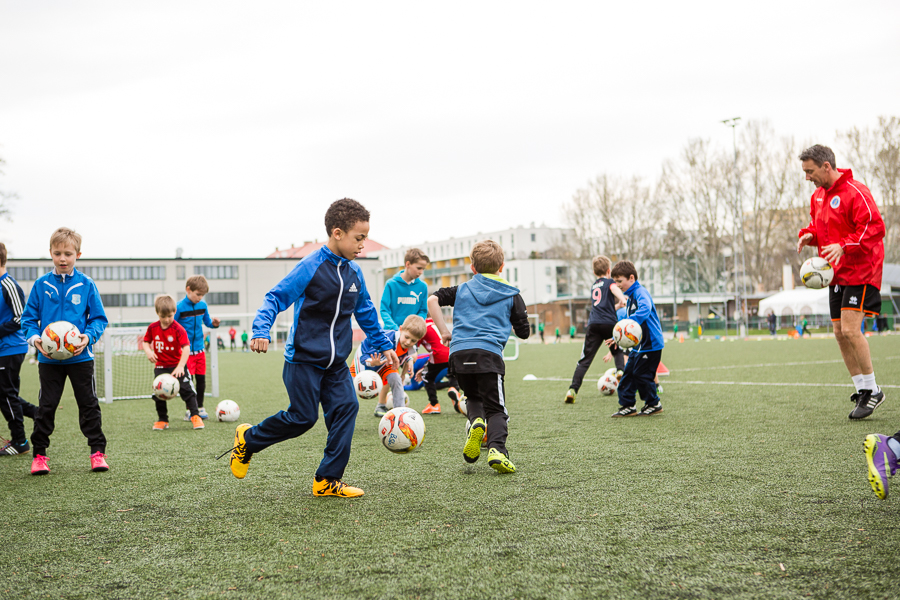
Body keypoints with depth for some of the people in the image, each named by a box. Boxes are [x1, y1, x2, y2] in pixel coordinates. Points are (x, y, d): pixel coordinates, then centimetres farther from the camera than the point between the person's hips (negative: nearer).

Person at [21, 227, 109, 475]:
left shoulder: (86, 284, -2)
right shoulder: (41, 284, 0)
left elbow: (99, 318, 2)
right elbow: (28, 317, 6)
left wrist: (89, 336, -16)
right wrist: (34, 337, -13)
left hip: (80, 357, -1)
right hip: (49, 359, 1)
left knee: (89, 405, 6)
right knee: (46, 407, 7)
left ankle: (97, 451, 14)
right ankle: (39, 454, 16)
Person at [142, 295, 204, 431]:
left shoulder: (178, 329, -17)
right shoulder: (153, 328, -3)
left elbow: (186, 348, -23)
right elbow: (146, 341, 13)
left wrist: (180, 366, -32)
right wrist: (148, 351, -11)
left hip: (177, 366, -4)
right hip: (160, 366, 4)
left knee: (186, 390, -8)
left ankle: (195, 416, 2)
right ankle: (162, 420, 19)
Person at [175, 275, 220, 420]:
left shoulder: (202, 305, 3)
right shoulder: (179, 307, -12)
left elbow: (207, 321, 16)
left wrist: (213, 323, -7)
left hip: (199, 349, 5)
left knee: (201, 379, 9)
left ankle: (200, 407, 22)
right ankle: (189, 410, 10)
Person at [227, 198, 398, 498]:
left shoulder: (354, 273, 7)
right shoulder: (311, 267, -14)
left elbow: (366, 312, 21)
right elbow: (276, 298, -14)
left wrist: (384, 345, 26)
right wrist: (261, 331, -28)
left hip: (336, 361, 6)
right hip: (304, 359, -6)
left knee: (346, 408, -7)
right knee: (302, 417, -3)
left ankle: (328, 480, 1)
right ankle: (247, 439, 22)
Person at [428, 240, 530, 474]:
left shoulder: (462, 289, 21)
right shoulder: (511, 295, 16)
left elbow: (433, 300, 8)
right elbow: (524, 332, 15)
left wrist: (444, 331, 13)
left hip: (459, 353, 2)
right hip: (489, 353, -2)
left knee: (473, 396, 26)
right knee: (495, 408, 3)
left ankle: (476, 421, -6)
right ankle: (497, 449, -23)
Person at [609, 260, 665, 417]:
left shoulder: (641, 292, -16)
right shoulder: (630, 296, 15)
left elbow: (645, 309, -38)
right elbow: (627, 320, 26)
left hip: (651, 344, -10)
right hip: (638, 345, 10)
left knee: (641, 374, -3)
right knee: (628, 373, 8)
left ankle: (654, 404, 13)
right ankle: (627, 406, 13)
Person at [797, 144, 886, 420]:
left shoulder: (855, 192, -16)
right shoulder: (818, 196, 11)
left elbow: (874, 228, -22)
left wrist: (843, 246, -31)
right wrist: (809, 235, 2)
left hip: (860, 271, -9)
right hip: (836, 274, 9)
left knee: (850, 329, -16)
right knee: (840, 333, 7)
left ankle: (872, 390, -2)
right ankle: (862, 390, 16)